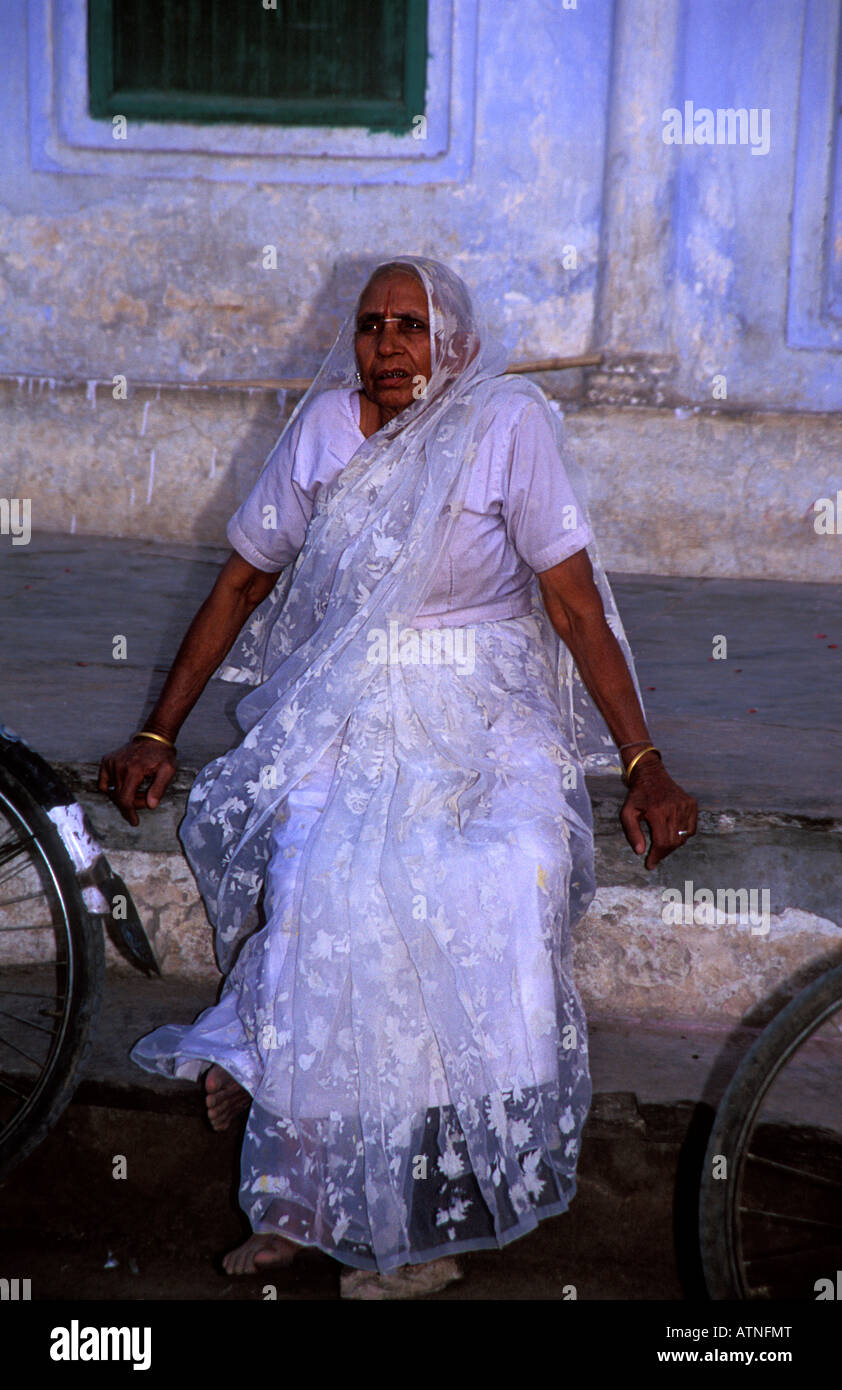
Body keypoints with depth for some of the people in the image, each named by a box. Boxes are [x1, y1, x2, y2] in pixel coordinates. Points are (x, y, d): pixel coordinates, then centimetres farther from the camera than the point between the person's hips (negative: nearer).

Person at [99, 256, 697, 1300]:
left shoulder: (509, 423, -3)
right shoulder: (324, 425, 6)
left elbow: (574, 601, -5)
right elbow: (240, 583, 12)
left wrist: (643, 765, -10)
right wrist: (157, 735, 8)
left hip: (481, 713, -2)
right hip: (338, 707, 2)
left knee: (496, 885, -29)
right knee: (326, 880, -28)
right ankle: (313, 1200, -14)